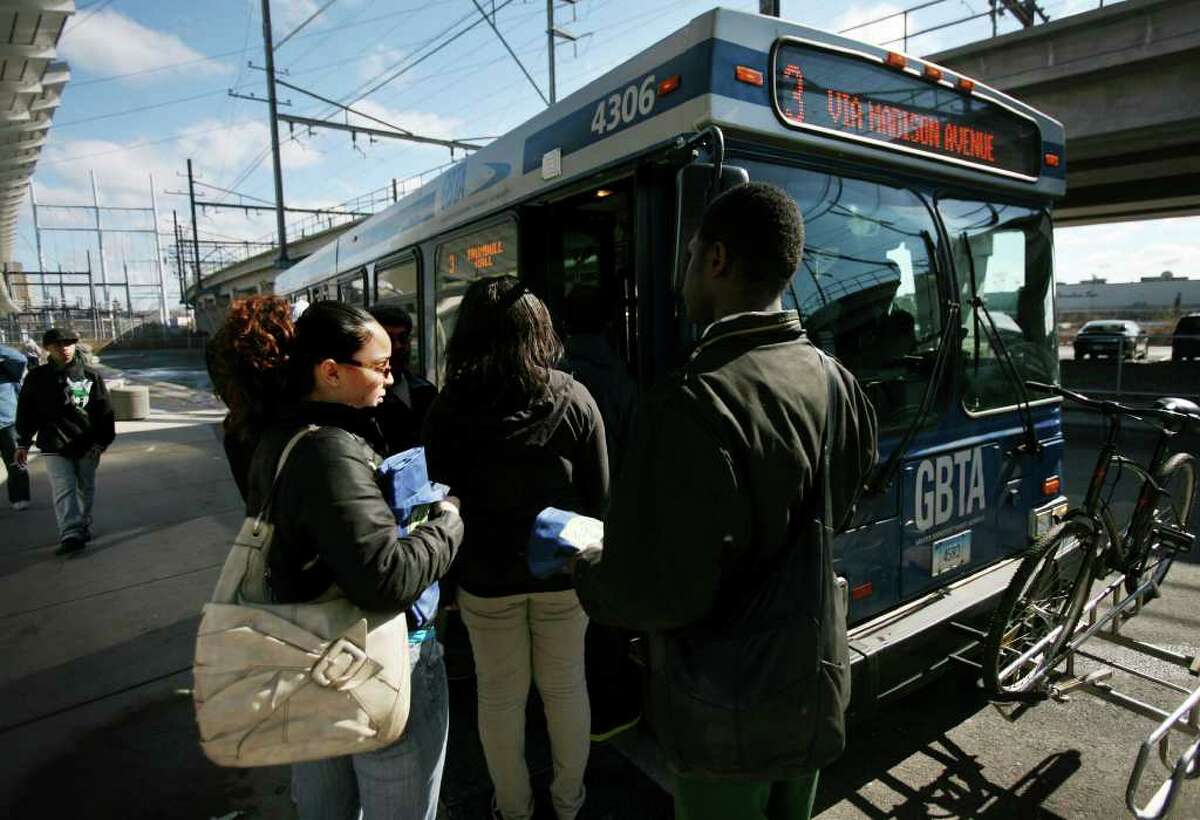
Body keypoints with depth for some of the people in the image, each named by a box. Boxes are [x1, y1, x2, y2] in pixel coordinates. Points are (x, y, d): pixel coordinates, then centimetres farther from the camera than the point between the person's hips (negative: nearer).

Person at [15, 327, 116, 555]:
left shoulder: (91, 375, -1)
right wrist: (22, 444, 7)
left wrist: (102, 441, -5)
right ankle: (70, 534, -13)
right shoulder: (37, 377, 2)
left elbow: (104, 411, -1)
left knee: (86, 488, 14)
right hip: (54, 446, -1)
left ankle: (83, 526, 30)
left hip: (87, 445, 1)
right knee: (64, 490, -9)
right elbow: (26, 412, 8)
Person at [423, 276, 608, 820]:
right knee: (565, 686, 19)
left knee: (500, 694, 17)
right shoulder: (573, 400, -11)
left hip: (486, 575, 0)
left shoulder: (447, 411, -11)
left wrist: (448, 572, 6)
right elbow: (599, 495, -6)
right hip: (560, 570, 1)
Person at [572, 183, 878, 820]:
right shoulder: (836, 383, -3)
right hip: (816, 688, 7)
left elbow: (656, 594, -29)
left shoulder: (693, 403, -29)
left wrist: (585, 570, -7)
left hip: (728, 717, -7)